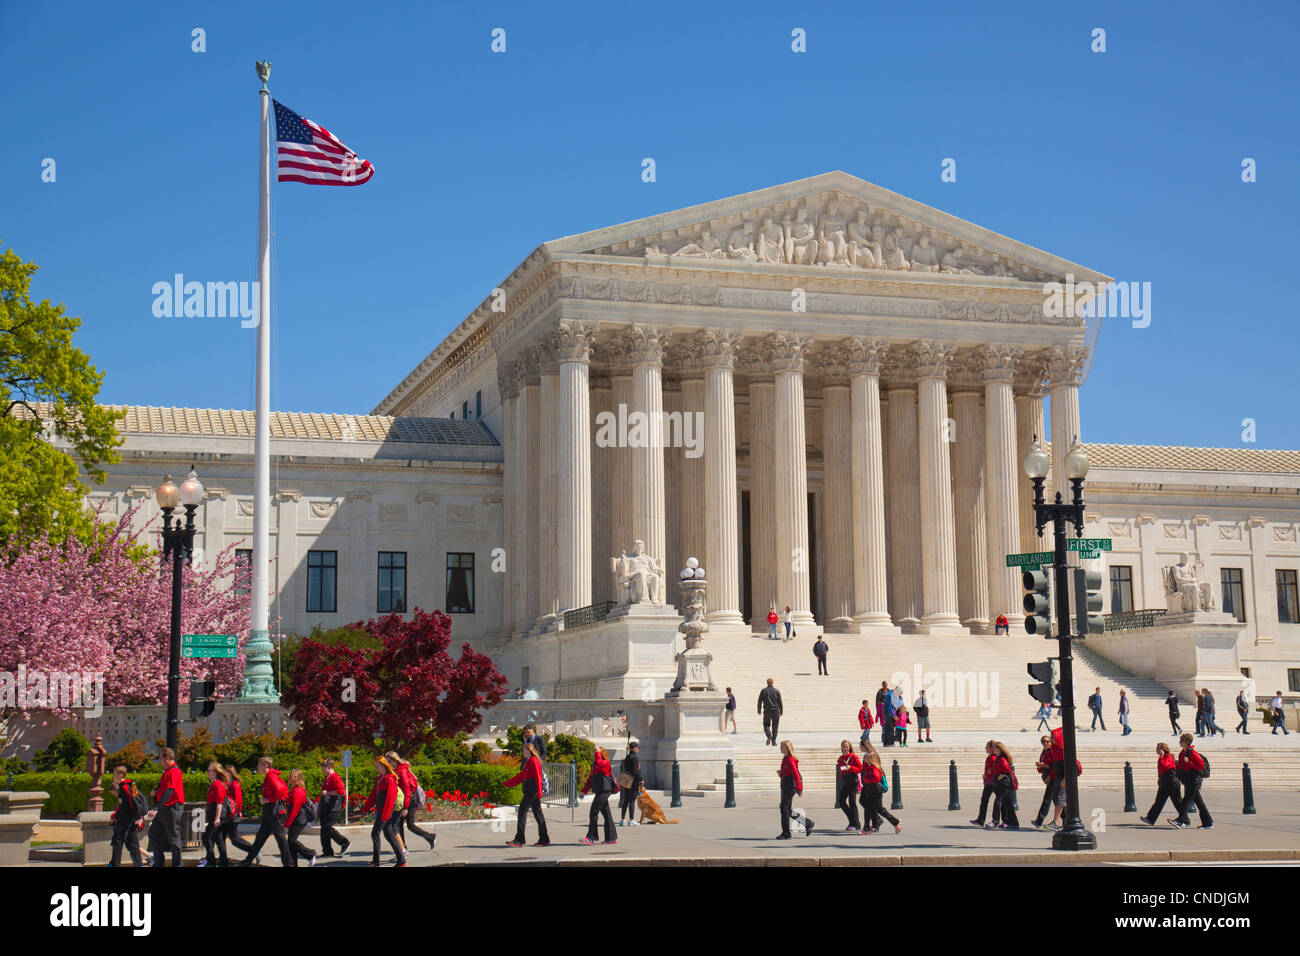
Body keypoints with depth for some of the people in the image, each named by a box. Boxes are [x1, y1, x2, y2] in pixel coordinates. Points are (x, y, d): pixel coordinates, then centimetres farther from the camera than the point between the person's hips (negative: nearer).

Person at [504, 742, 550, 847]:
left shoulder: (534, 761, -10)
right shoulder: (528, 762, 20)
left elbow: (538, 778, -16)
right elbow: (521, 776, 27)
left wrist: (539, 792, -21)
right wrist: (508, 783, 28)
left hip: (532, 791, -10)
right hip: (529, 791, 10)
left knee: (522, 812, -10)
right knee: (537, 813, 9)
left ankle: (519, 840, -11)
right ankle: (544, 839, 11)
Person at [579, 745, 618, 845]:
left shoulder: (605, 762, -7)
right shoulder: (594, 765, 19)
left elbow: (599, 763, -30)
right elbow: (590, 778, 24)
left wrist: (598, 753, -18)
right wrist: (584, 790, 22)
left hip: (604, 791, -9)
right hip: (599, 791, 9)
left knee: (593, 813, -12)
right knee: (606, 814, 11)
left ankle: (590, 837, -10)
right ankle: (612, 837, 14)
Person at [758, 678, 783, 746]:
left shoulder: (763, 691, 2)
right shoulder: (777, 691, 3)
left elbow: (759, 701, 3)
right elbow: (780, 703, 5)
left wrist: (759, 710, 10)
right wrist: (781, 712, 12)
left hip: (767, 711, -1)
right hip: (775, 711, 1)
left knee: (766, 725, 9)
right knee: (775, 726, 7)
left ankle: (769, 735, -20)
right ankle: (773, 742, 4)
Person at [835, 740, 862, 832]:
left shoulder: (853, 757, -6)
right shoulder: (841, 758, 12)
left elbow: (860, 768, -10)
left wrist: (850, 767, -23)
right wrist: (841, 778, 8)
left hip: (853, 782, -7)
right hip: (845, 783, 7)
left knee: (852, 802, -9)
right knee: (841, 801, 3)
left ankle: (856, 825, -4)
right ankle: (852, 821, 17)